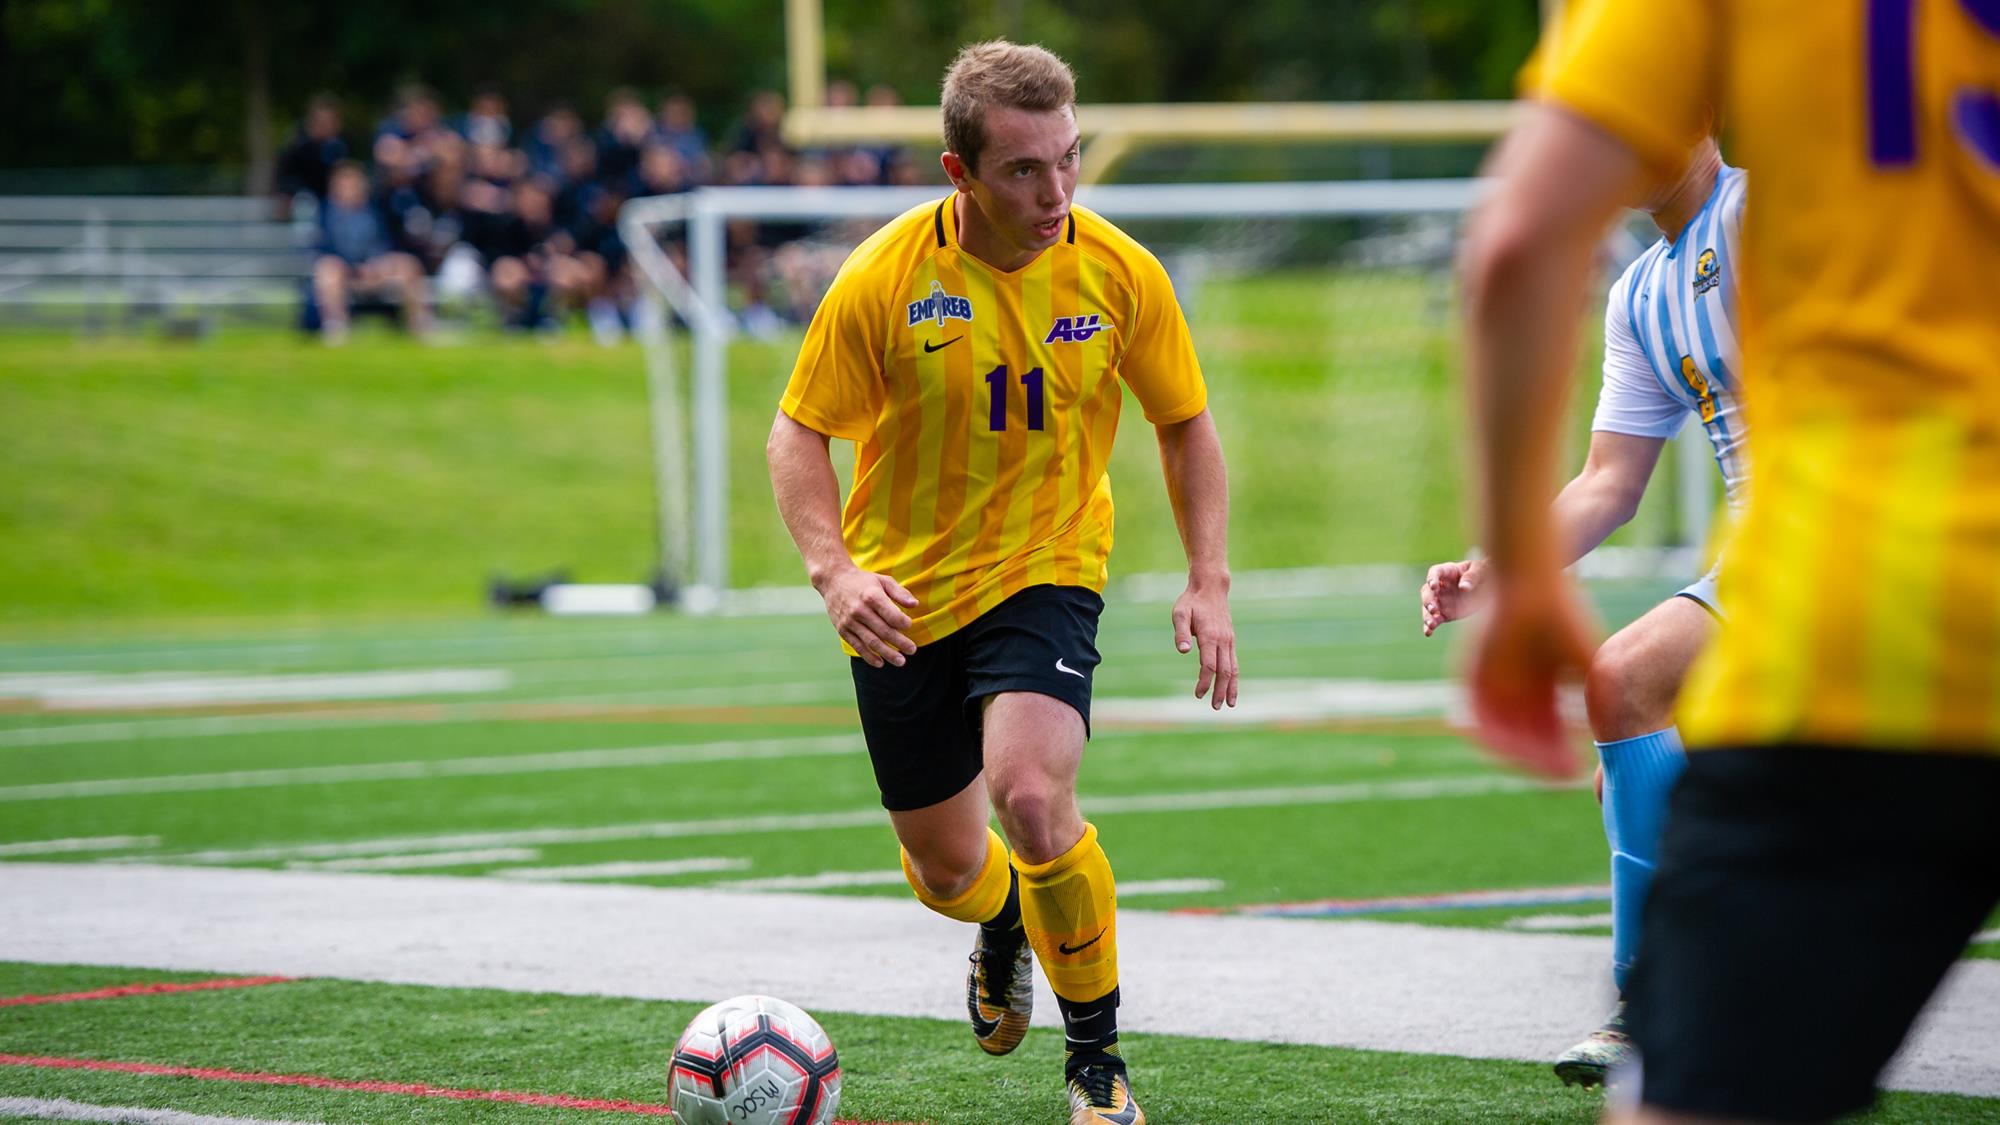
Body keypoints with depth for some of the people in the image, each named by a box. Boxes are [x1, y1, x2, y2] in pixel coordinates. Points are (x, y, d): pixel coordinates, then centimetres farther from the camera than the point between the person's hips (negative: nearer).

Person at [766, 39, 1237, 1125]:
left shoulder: (1119, 274, -11)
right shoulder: (883, 281, -16)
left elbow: (1184, 424, 4)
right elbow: (798, 433, -5)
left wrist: (1208, 582, -4)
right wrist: (834, 570, -21)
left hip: (1044, 575, -1)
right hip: (904, 596, 1)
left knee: (1029, 792, -27)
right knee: (944, 866, 10)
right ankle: (1003, 930, 51)